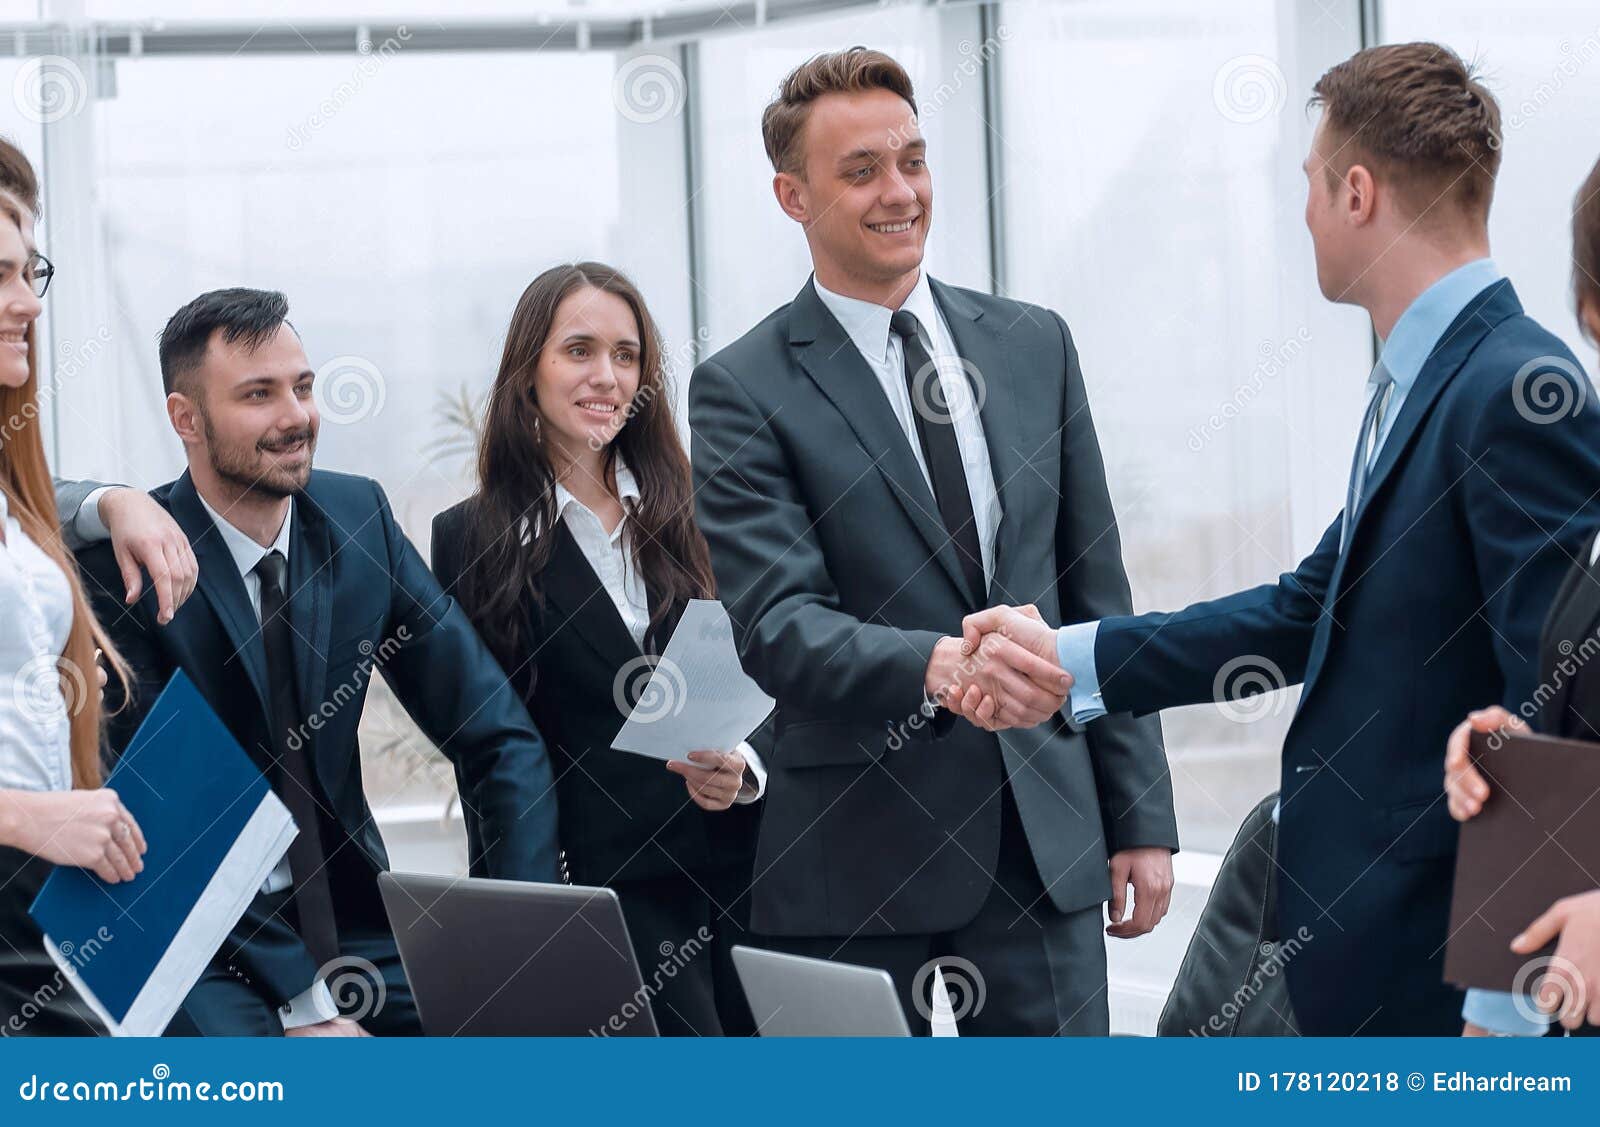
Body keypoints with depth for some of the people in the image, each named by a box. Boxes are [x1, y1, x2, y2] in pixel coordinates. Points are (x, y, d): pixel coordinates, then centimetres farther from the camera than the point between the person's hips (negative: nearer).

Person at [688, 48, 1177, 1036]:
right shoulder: (745, 391, -3)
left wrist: (1141, 816, 8)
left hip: (1044, 831, 3)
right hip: (856, 850, -3)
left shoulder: (1034, 346, 10)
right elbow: (777, 627, -14)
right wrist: (938, 667, -32)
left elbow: (1096, 590, 11)